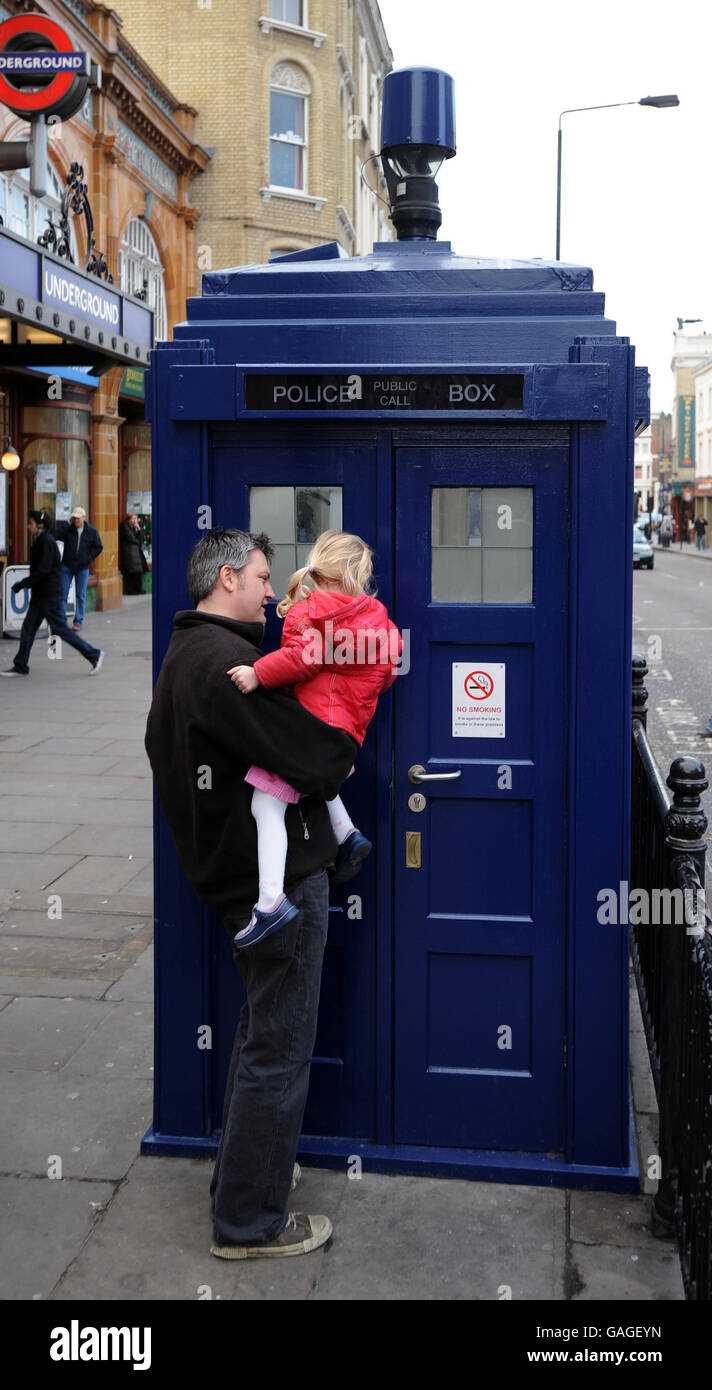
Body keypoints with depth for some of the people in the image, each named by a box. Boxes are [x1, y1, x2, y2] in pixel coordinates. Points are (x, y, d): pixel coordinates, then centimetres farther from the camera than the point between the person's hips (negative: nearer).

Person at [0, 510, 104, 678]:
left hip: (50, 595, -10)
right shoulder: (40, 541, 14)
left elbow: (43, 570, -23)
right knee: (28, 629, 9)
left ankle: (93, 654, 3)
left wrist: (23, 583, -19)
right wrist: (23, 583, 13)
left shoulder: (47, 541, -16)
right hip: (40, 595, 10)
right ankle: (20, 666, 13)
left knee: (60, 628, -5)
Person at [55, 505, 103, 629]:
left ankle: (78, 622, 10)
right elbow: (56, 536, -17)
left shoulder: (92, 531, 0)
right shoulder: (67, 529, -1)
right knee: (63, 593, 0)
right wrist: (67, 523, -15)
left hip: (82, 568, 0)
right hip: (67, 566, 0)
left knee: (80, 596, 4)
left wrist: (88, 558, -5)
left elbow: (98, 547, 5)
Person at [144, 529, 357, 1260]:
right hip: (280, 875, -11)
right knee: (279, 1050, 1)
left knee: (261, 1033, 24)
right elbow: (316, 758, -27)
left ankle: (237, 1182, 38)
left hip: (234, 869, 11)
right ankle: (249, 1222, 14)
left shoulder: (181, 655, 13)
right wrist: (343, 753, -2)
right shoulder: (225, 660, -22)